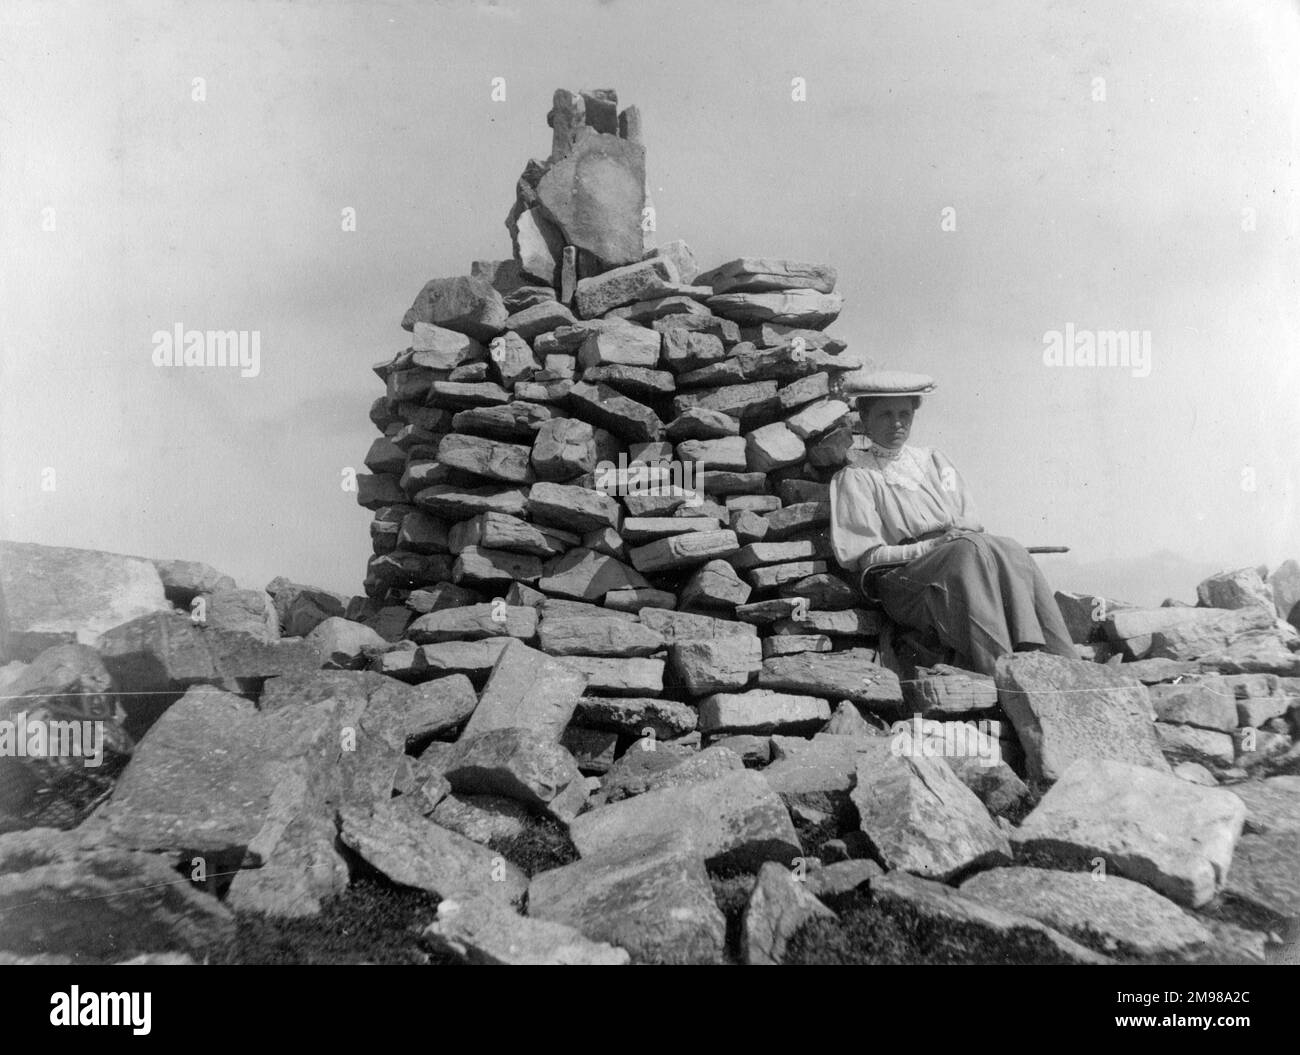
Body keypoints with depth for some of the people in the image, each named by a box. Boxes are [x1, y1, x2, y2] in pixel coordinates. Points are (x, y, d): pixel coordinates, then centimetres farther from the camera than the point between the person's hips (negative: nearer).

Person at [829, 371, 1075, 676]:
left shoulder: (932, 460, 25)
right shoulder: (856, 478, 8)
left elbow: (971, 523, 17)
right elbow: (868, 556, -1)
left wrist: (962, 535, -8)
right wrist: (932, 545, -12)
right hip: (902, 576, -5)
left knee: (1010, 553, -26)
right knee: (973, 551, -32)